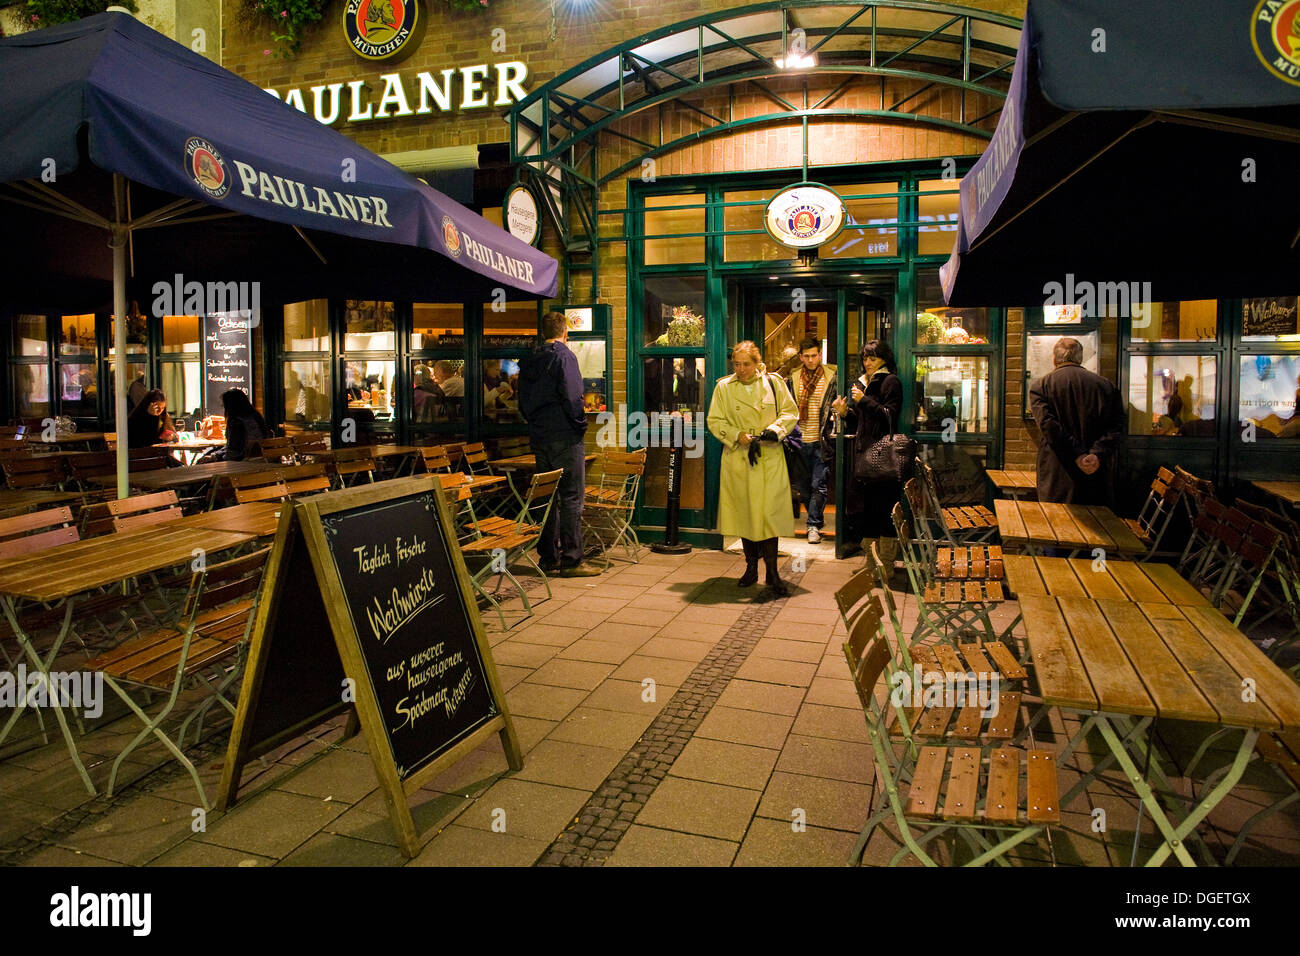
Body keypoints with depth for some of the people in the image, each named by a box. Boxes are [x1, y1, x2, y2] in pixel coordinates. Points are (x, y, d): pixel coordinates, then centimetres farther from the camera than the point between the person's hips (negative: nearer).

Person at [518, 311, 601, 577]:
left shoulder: (529, 361, 12)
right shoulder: (564, 356, -10)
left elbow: (523, 402, 16)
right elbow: (571, 396, -19)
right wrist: (580, 424, -7)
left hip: (539, 438, 8)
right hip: (565, 438, -7)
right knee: (571, 498, -3)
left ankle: (548, 557, 18)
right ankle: (571, 560, -1)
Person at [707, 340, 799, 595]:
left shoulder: (774, 382, 3)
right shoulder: (723, 387, 4)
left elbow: (790, 412, 7)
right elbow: (714, 421, 5)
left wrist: (774, 430, -11)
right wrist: (736, 435, -11)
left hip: (770, 458, -1)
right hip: (737, 458, 1)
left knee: (769, 512, -7)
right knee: (744, 513, 7)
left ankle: (772, 573, -1)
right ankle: (751, 568, 22)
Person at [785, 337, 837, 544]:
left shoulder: (832, 378, -1)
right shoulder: (792, 379, 8)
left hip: (821, 441, -4)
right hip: (799, 441, 4)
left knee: (819, 485, -7)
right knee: (804, 486, 11)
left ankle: (814, 525, -1)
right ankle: (816, 520, 27)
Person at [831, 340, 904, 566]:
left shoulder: (890, 382, -4)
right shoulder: (863, 382, 20)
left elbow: (890, 416, -13)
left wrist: (864, 400, -16)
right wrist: (845, 413, 3)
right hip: (863, 450, 8)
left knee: (883, 506, -6)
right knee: (863, 503, 8)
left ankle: (886, 563, 1)